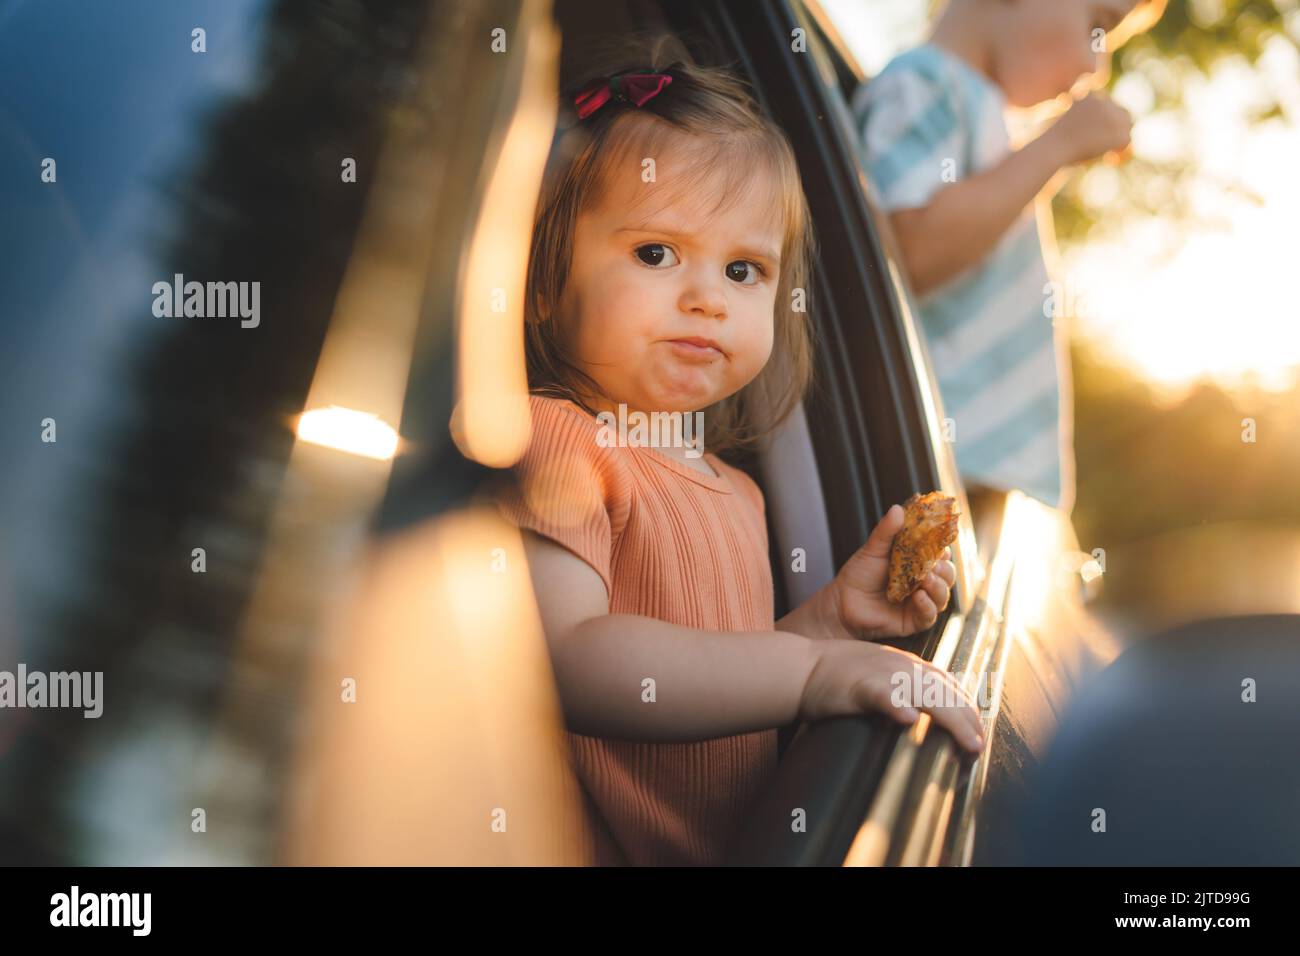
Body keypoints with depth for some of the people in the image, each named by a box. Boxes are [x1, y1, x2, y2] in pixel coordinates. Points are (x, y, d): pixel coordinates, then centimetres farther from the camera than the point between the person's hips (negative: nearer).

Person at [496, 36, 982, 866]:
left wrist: (831, 616, 9)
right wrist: (808, 668, -22)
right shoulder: (553, 439, -10)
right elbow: (564, 659, -24)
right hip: (608, 853, -9)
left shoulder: (733, 493, 15)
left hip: (738, 844, 9)